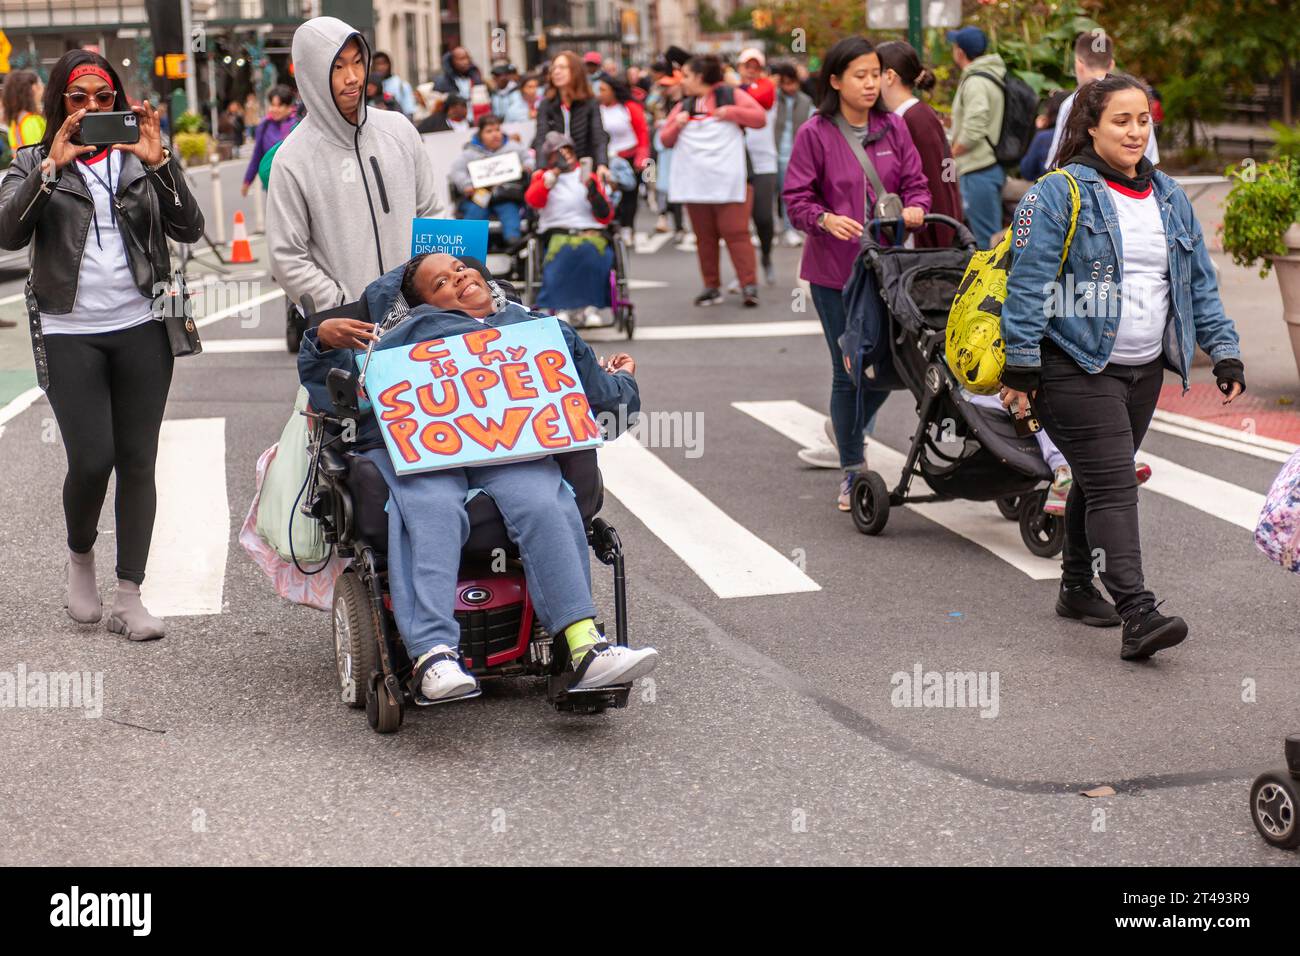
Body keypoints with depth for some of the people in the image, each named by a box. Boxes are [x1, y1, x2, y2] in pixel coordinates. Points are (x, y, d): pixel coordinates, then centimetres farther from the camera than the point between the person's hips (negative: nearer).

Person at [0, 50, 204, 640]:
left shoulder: (136, 159, 9)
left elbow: (189, 230, -3)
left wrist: (159, 163, -16)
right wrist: (52, 166, -20)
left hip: (140, 329, 2)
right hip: (69, 335, -2)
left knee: (137, 463, 1)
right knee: (91, 460, -10)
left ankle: (129, 598, 8)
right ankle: (80, 556, 21)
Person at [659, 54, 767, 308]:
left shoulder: (731, 95, 6)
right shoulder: (683, 106, 19)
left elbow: (759, 117, -1)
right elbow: (665, 139, 17)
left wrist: (730, 112, -11)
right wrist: (677, 125, -3)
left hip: (729, 180, -5)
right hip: (695, 181, 5)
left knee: (735, 232, -10)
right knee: (704, 236, 5)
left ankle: (749, 285, -10)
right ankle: (712, 287, 11)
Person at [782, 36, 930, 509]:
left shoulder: (893, 127, 5)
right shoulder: (815, 133, -6)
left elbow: (915, 182, 9)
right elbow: (796, 199, -4)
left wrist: (915, 208, -12)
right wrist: (826, 220, -23)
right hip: (834, 270, -3)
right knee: (849, 371, 2)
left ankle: (851, 432, 36)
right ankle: (852, 471, 15)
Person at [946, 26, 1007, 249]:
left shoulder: (976, 82, -15)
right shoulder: (994, 77, 17)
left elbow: (972, 131, -22)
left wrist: (952, 153, -5)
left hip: (978, 170, -10)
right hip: (994, 165, 10)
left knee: (985, 239, -7)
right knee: (993, 236, 15)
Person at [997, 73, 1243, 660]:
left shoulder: (1169, 198, 12)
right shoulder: (1058, 195, -8)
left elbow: (1200, 283, 16)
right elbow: (1028, 285, -11)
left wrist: (1224, 351, 9)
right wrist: (1021, 369, -14)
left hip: (1145, 369, 7)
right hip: (1077, 369, -7)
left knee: (1099, 479, 16)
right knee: (1112, 485, -14)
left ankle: (1077, 588, 31)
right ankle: (1137, 616, -19)